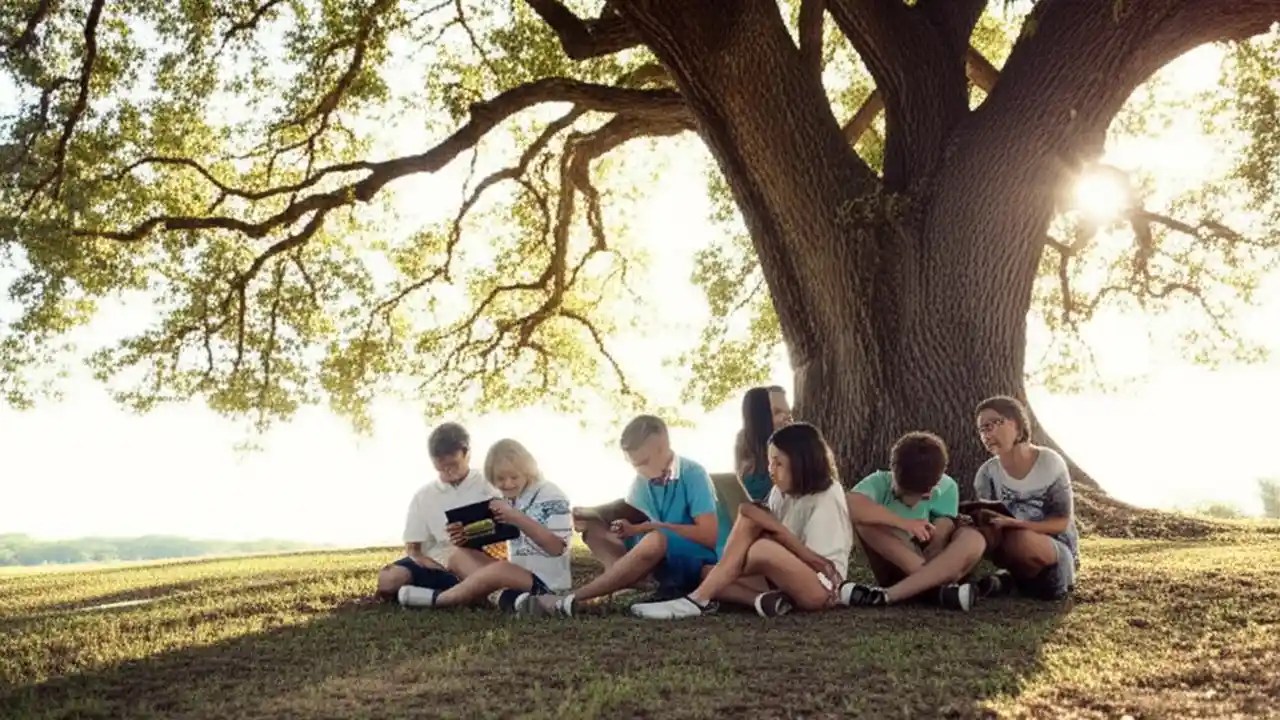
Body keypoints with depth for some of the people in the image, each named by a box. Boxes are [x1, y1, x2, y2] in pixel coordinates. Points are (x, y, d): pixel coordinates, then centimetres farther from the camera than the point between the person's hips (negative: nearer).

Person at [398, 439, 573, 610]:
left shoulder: (551, 497, -10)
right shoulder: (508, 500, 8)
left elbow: (556, 547, -20)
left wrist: (518, 518, -27)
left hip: (547, 583, -7)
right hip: (517, 576, 8)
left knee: (500, 570, -32)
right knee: (462, 554, 2)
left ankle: (436, 599, -9)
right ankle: (505, 596, -19)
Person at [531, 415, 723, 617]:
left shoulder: (692, 474, -13)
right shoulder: (641, 481, 6)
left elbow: (709, 536, -20)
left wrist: (654, 526, -23)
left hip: (699, 562, -7)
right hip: (662, 562, 7)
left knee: (656, 540, -38)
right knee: (593, 528, 0)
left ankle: (572, 598, -31)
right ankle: (618, 579, -30)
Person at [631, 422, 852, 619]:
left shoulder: (827, 499, -9)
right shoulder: (780, 492, 10)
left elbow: (815, 561, -14)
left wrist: (774, 528, -15)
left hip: (821, 587, -7)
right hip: (785, 579, 7)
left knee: (762, 550, -33)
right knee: (709, 572, -11)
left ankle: (696, 602, -27)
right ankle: (764, 600, -32)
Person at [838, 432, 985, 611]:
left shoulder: (946, 489, -7)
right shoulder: (881, 481, -11)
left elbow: (938, 543, -17)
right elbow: (850, 506, -34)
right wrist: (904, 523, -39)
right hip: (896, 568, -1)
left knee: (973, 539, -29)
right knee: (865, 520, -27)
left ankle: (888, 594, -36)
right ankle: (938, 589, -34)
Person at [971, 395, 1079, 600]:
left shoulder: (1050, 462, -13)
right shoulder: (987, 473, -2)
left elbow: (1061, 523, -13)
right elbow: (986, 520, -8)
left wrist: (1015, 524, -29)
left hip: (1060, 551, -3)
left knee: (1021, 540, -37)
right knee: (979, 532, -28)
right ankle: (1020, 579, -7)